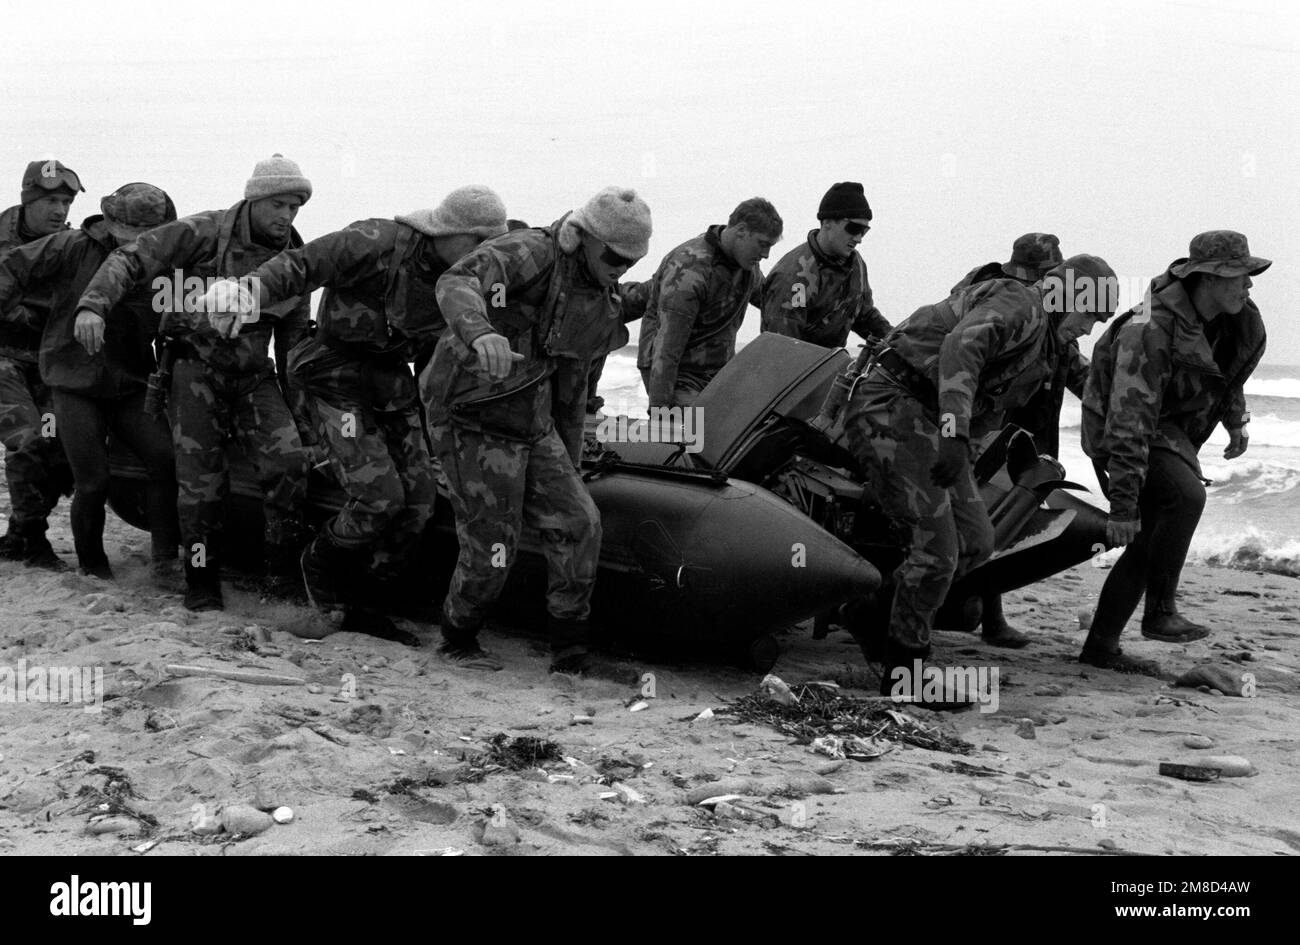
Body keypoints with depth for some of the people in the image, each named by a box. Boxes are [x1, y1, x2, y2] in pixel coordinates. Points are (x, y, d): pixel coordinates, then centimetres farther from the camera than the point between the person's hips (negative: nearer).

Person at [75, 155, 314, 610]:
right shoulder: (205, 232, -10)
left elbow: (294, 335, 16)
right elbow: (132, 260, -13)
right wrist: (94, 304, -29)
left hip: (253, 375, 3)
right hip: (196, 368, -3)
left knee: (288, 459, -16)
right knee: (202, 478, -6)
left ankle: (284, 572, -5)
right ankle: (202, 579, 11)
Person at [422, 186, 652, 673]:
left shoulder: (601, 303, 8)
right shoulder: (531, 252, -18)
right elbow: (457, 283, -36)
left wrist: (569, 462, 22)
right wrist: (480, 331, -58)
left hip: (533, 424, 8)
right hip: (474, 423, -8)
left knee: (579, 524, -2)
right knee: (491, 550, -4)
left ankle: (569, 646, 9)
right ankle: (457, 640, 22)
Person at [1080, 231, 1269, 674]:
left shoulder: (1236, 318, -6)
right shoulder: (1151, 330, -33)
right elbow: (1129, 423, -36)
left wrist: (1235, 419, 29)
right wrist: (1123, 505, -38)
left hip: (1173, 428, 9)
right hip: (1123, 426, -9)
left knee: (1152, 542, 6)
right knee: (1187, 495, -30)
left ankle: (1101, 645, 13)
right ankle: (1159, 612, -21)